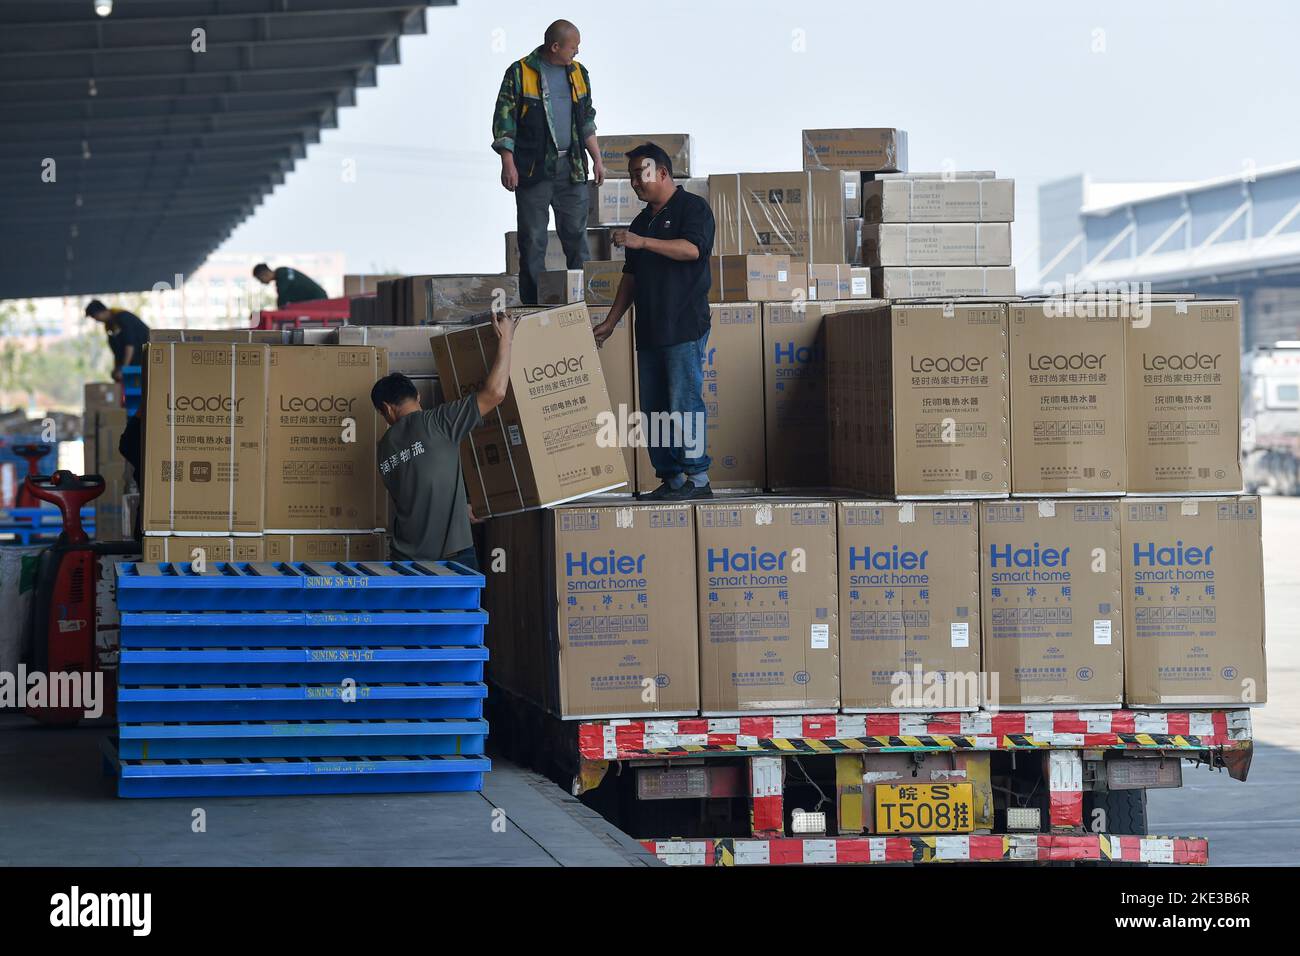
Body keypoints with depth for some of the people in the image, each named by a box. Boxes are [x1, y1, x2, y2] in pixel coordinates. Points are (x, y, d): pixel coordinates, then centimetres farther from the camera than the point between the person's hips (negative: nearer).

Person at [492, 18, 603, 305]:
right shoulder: (520, 73, -4)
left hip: (571, 168, 4)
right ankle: (533, 303, 3)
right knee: (532, 238, -1)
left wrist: (597, 159, 13)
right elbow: (504, 120, -5)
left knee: (576, 234, 4)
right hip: (533, 169, -4)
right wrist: (508, 163, -12)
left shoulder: (578, 73, 11)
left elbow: (587, 120, 19)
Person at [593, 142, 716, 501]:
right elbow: (630, 276, 24)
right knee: (653, 408, 5)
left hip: (684, 326, -8)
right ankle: (670, 478, 8)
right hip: (649, 330, 8)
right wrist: (610, 323, 18)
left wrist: (643, 243, -22)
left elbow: (692, 248, -19)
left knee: (684, 404, -11)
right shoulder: (642, 221, 22)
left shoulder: (692, 208, -1)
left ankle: (697, 477, -9)